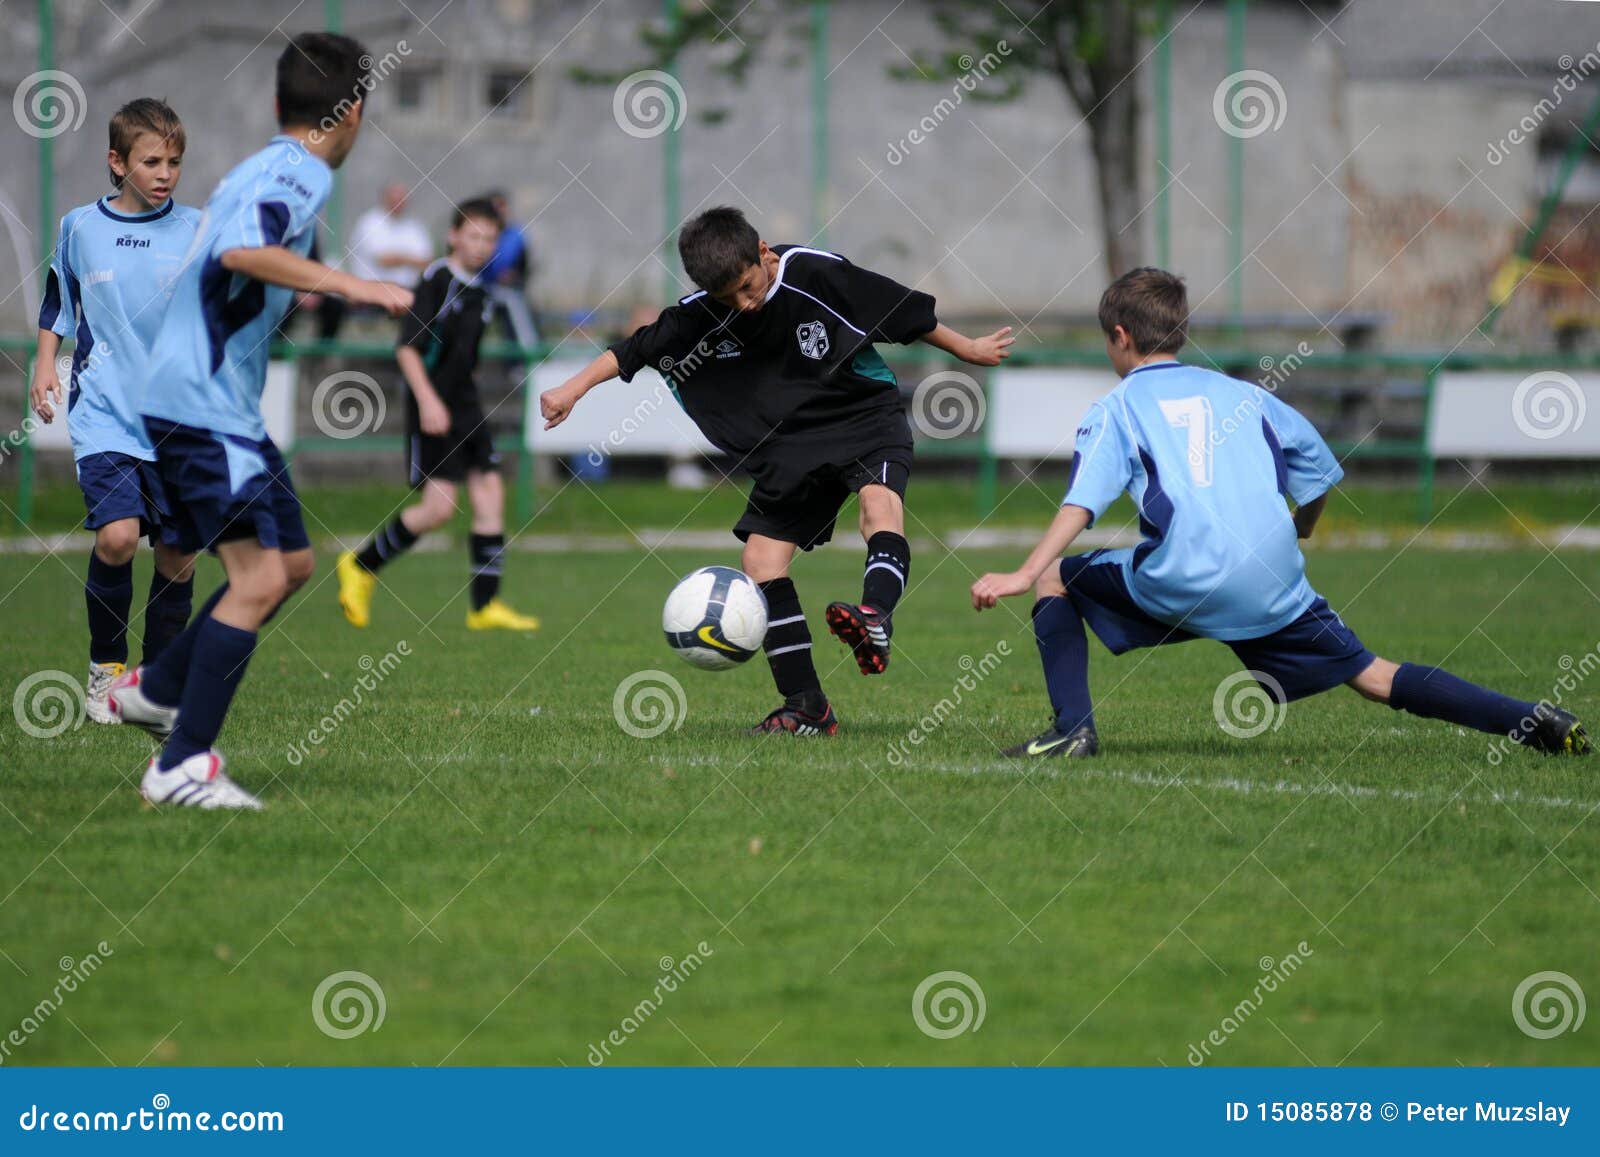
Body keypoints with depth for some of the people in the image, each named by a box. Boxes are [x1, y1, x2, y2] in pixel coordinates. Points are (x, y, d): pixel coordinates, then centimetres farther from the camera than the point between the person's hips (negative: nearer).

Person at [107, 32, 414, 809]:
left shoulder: (262, 169, 17)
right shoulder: (299, 174, -14)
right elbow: (241, 250, -32)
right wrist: (348, 285, -32)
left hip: (222, 402, 11)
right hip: (201, 405, -11)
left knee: (292, 561, 18)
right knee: (259, 576, -16)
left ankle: (156, 690, 27)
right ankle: (181, 767, -16)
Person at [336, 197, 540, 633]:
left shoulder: (478, 292, 13)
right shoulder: (437, 280, -11)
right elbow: (407, 347, -16)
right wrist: (428, 400, -25)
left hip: (465, 406, 8)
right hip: (434, 410, -8)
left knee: (489, 492, 0)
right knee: (439, 505, -14)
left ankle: (486, 605, 2)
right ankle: (360, 567, 5)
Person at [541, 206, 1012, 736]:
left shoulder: (817, 274, -18)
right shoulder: (702, 317, -10)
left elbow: (907, 314, -5)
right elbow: (636, 350, 4)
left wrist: (965, 348, 6)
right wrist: (572, 390, -4)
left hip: (866, 418, -4)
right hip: (790, 445, 4)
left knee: (879, 503, -34)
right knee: (762, 559, -6)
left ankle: (874, 617, -60)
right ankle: (806, 708, -1)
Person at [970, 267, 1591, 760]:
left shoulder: (1116, 409, 10)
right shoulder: (1243, 394, 22)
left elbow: (1081, 503, -5)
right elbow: (1319, 472, 25)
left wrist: (1023, 575, -11)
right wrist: (1295, 536, 44)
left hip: (1182, 581, -4)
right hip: (1275, 587, 4)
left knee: (1056, 580, 17)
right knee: (1373, 678, 11)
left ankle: (1073, 727, 1)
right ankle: (1530, 720, -3)